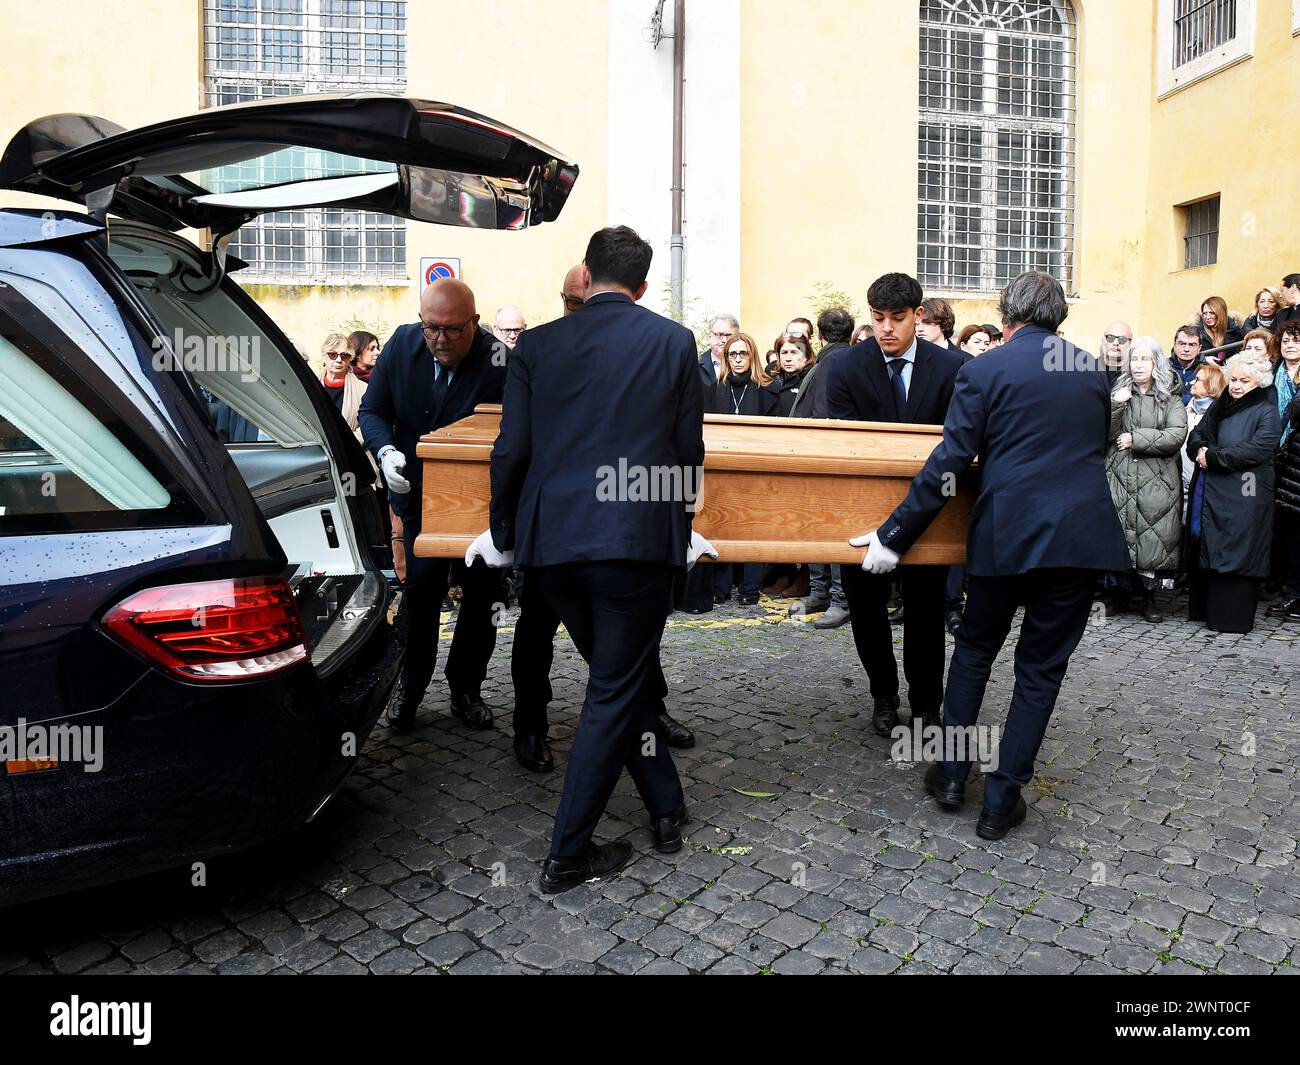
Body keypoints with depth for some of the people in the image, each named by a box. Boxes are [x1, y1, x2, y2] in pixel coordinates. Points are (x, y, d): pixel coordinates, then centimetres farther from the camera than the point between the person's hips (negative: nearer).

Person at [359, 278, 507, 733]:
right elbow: (373, 410, 1)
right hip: (418, 494, 2)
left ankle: (466, 688, 27)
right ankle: (409, 687, 20)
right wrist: (386, 450, -20)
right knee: (421, 589, 0)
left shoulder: (499, 361, -22)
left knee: (481, 593, 8)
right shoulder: (401, 346, -9)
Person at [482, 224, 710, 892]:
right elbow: (687, 451, 4)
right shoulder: (674, 341, 3)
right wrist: (682, 528, 19)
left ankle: (666, 809, 33)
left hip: (551, 540, 3)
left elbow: (512, 450, 3)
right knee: (615, 693, 7)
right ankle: (568, 855, 15)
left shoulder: (537, 344, 6)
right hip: (638, 538, -3)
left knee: (618, 680, 21)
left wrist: (501, 534, 16)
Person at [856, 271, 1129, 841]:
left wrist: (893, 537, -5)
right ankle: (1002, 798, 15)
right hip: (1082, 532, 3)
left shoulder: (984, 370, -4)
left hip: (1007, 533, -2)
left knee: (974, 648, 18)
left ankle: (952, 772, 23)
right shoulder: (1093, 369, 10)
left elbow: (948, 464, -9)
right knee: (1041, 666, 9)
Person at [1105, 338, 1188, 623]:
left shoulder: (1170, 397, 9)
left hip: (1157, 480, -1)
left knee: (1154, 538, -4)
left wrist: (1137, 439, -10)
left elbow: (1177, 434, -6)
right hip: (1121, 476, 1)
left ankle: (1149, 597, 7)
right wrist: (1116, 406, -11)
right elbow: (1105, 434, 2)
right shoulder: (1118, 392, 13)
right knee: (1120, 535, -6)